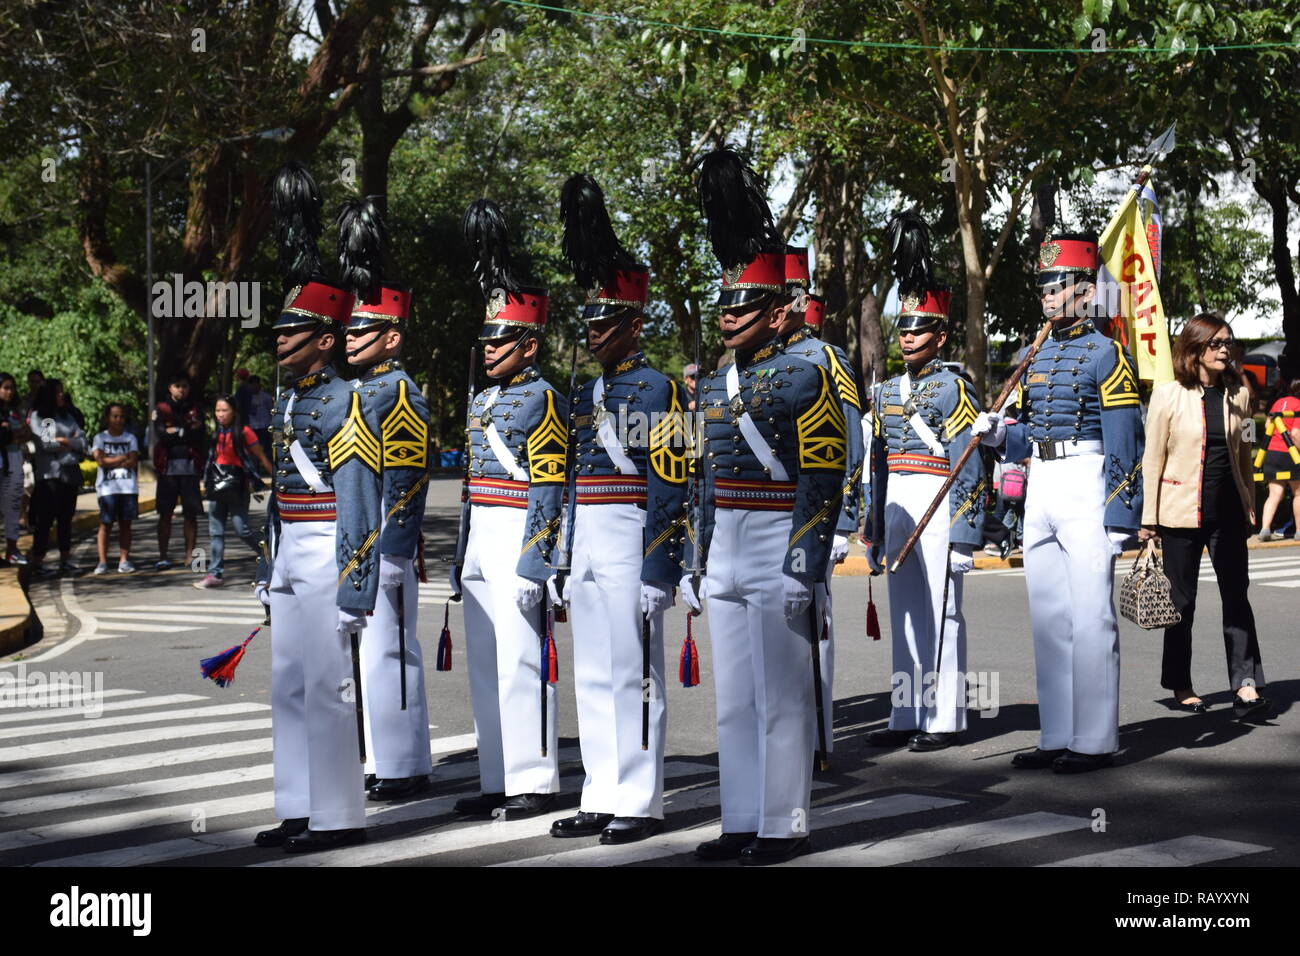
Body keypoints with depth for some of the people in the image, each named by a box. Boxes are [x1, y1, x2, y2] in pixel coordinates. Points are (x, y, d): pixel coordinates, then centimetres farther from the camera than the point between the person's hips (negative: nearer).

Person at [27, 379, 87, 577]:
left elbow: (82, 441, 8)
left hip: (70, 472, 6)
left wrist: (63, 441, -7)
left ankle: (65, 560, 14)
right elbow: (45, 443, -10)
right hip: (49, 473, -6)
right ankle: (38, 561, -3)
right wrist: (72, 443, 0)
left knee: (66, 518, 9)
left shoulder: (67, 417, 18)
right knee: (45, 518, -6)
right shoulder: (36, 416, 1)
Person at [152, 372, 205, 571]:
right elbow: (162, 435, -8)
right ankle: (163, 557, 2)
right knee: (165, 513, 0)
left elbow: (199, 436, -2)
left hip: (190, 466, 1)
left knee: (191, 513, 1)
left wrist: (175, 431, -6)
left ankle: (189, 555, 8)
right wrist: (187, 431, -8)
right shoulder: (161, 410, 8)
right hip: (168, 466, -1)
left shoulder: (195, 409, 11)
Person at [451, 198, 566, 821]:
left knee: (519, 662, -7)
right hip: (481, 543, 9)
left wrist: (531, 562, -19)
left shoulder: (541, 399, -8)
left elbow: (549, 487, -14)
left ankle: (534, 783, -1)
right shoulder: (481, 402, 18)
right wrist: (461, 559, 19)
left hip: (518, 539, -9)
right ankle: (498, 781, 17)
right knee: (485, 663, 10)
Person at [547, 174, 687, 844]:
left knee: (632, 675, -4)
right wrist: (569, 567, 18)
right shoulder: (586, 395, 17)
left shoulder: (658, 391, -8)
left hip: (631, 548, -8)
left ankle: (640, 803, 3)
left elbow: (670, 489, -14)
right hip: (587, 547, 8)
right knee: (593, 677, 10)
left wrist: (658, 574, -18)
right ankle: (602, 800, 16)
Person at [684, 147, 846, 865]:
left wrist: (805, 567, -18)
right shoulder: (712, 388, 14)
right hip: (724, 557, 7)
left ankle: (784, 826, 6)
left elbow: (824, 483, -13)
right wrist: (694, 562, 16)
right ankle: (742, 823, 18)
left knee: (780, 697, -1)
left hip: (777, 552, -7)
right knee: (733, 698, 11)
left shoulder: (803, 380, -8)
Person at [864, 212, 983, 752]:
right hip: (896, 512, 7)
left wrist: (962, 536, -15)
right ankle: (907, 717, 15)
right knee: (903, 616, 10)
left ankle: (944, 719, 2)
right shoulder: (885, 392, 15)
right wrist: (873, 534, 16)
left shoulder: (953, 390, -6)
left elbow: (969, 471, -10)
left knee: (940, 616, -3)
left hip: (937, 512, -7)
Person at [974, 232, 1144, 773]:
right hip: (1041, 490, 8)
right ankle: (1057, 737, 16)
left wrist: (1119, 515, -15)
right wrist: (999, 433, 0)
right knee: (1048, 618, 10)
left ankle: (1095, 741, 2)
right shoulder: (1037, 357, 15)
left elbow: (1124, 441, -10)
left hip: (1086, 488, -8)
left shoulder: (1105, 354, -6)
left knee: (1090, 618, -4)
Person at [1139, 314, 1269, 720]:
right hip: (1181, 513, -3)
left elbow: (1244, 455, 14)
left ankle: (1246, 684, -3)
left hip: (1227, 511, 3)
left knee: (1237, 596, -2)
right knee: (1182, 600, 6)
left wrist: (1250, 508, 12)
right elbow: (1152, 459, -4)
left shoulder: (1237, 395, 7)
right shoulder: (1169, 395, -5)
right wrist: (1148, 518, -5)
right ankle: (1181, 687, 16)